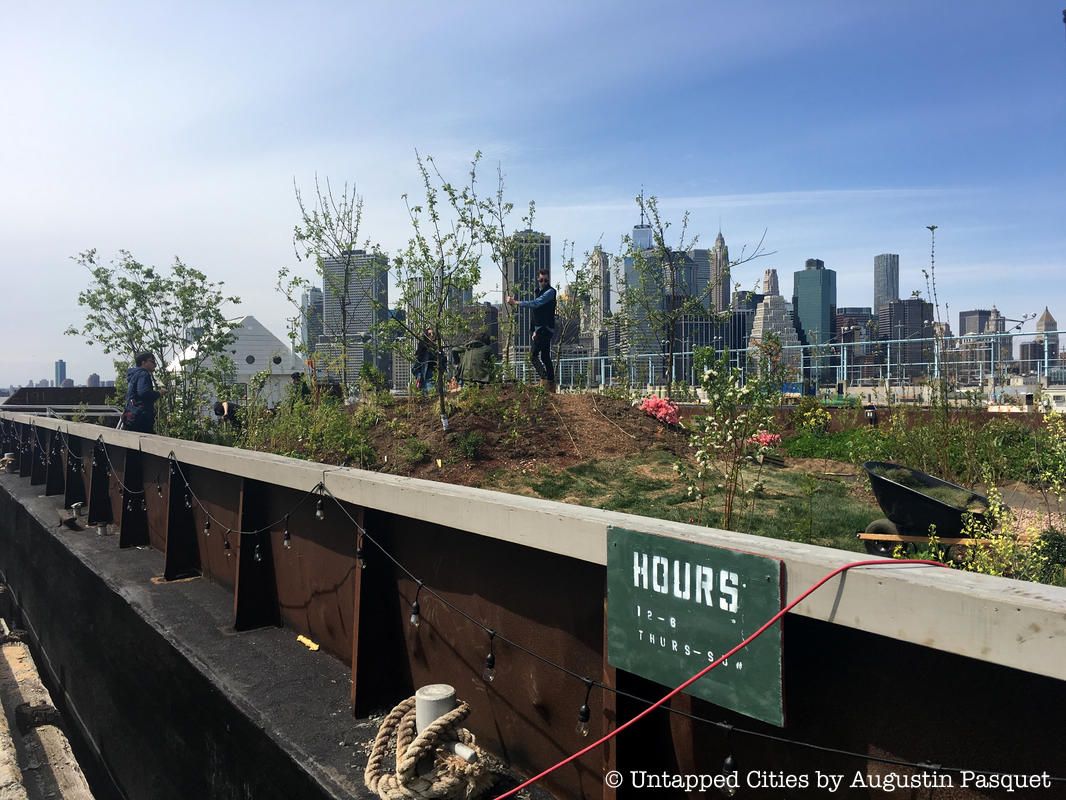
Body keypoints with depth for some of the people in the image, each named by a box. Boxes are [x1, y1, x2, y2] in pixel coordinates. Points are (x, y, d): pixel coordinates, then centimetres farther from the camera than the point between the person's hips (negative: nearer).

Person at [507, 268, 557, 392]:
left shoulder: (550, 292, -10)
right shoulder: (537, 292, 18)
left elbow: (535, 303, -23)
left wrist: (516, 302, -23)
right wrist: (535, 330, 21)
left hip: (546, 329, -9)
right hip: (540, 329, 9)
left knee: (533, 354, -19)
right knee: (545, 357, 9)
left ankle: (545, 380, -17)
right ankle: (551, 384, 13)